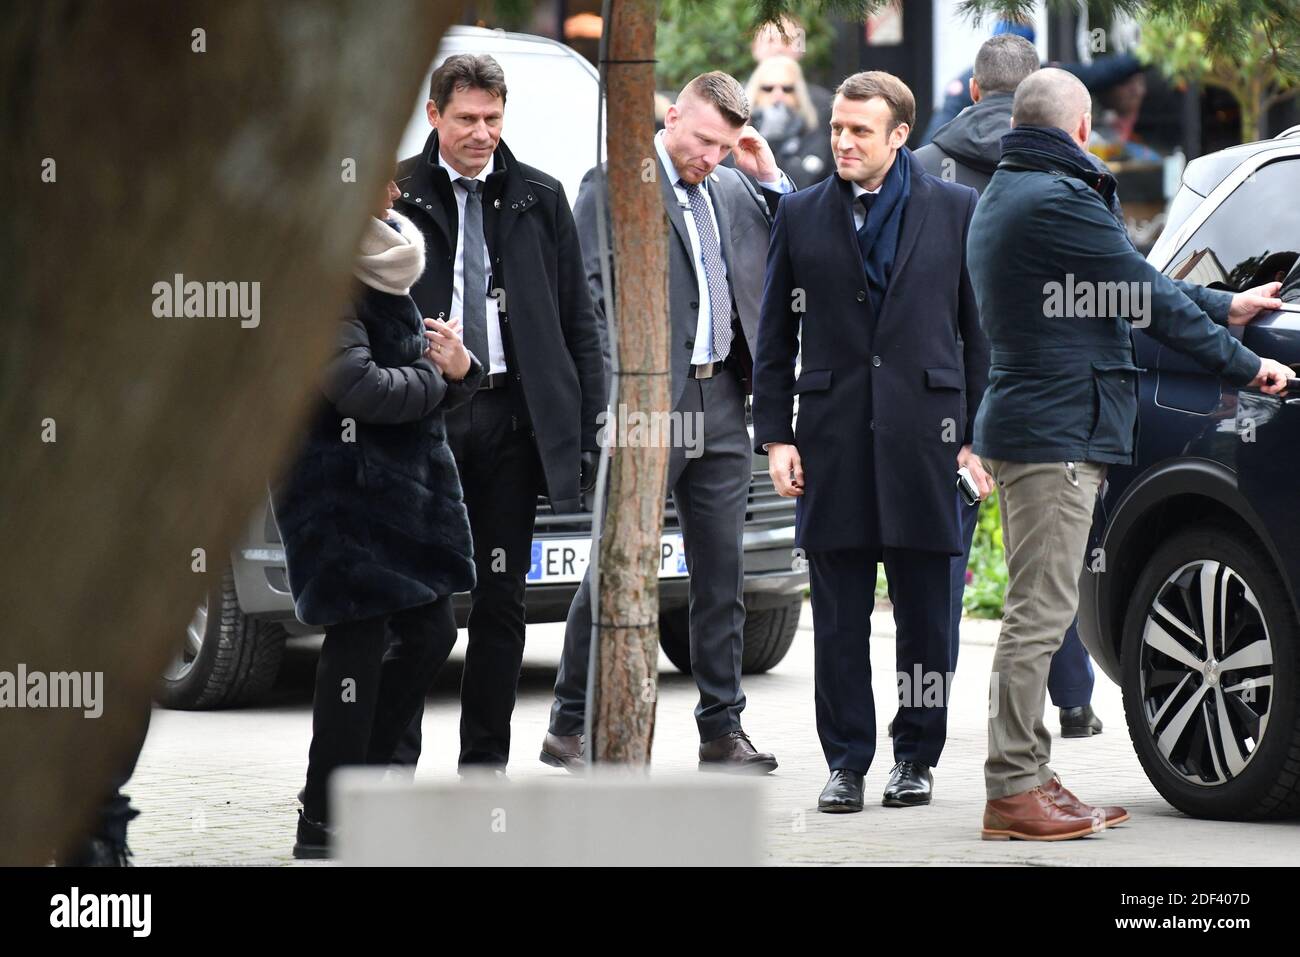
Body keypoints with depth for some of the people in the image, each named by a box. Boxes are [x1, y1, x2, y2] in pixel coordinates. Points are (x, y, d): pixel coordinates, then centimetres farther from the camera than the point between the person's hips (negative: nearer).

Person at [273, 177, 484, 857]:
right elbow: (360, 388, -23)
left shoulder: (382, 276, 18)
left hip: (404, 482, 10)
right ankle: (323, 822, -1)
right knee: (359, 641, -8)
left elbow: (435, 386, 21)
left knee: (430, 631, 10)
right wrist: (434, 376, -6)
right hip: (345, 483, -10)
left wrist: (458, 369, -3)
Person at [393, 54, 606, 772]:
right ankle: (394, 760, 4)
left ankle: (485, 763, 14)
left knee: (501, 602, 6)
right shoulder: (395, 195, 1)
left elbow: (578, 321, 11)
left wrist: (589, 423, 4)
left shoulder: (539, 199, 10)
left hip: (512, 422, 3)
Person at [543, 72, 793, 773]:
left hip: (721, 403, 6)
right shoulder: (614, 183, -3)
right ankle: (569, 727, 6)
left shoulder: (732, 190, 15)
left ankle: (723, 729, 13)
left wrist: (771, 181, 6)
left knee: (721, 574, 8)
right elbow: (587, 291, -8)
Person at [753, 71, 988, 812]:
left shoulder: (956, 211, 4)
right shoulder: (802, 216, 8)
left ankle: (917, 758, 15)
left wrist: (978, 434, -1)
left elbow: (980, 330, 4)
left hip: (923, 436, -1)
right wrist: (775, 434, 2)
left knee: (925, 613, 5)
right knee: (839, 620, 3)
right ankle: (846, 759, 10)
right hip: (833, 440, 1)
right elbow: (776, 337, 9)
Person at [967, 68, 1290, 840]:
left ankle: (1028, 779, 14)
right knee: (1041, 611, -9)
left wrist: (1224, 309, 28)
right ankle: (1014, 790, -9)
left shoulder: (1004, 196, 18)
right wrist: (1246, 365, -1)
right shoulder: (1058, 202, -15)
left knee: (1040, 611, 13)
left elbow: (1133, 288, 23)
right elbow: (1149, 299, -11)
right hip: (1057, 429, -11)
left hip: (1029, 425, 11)